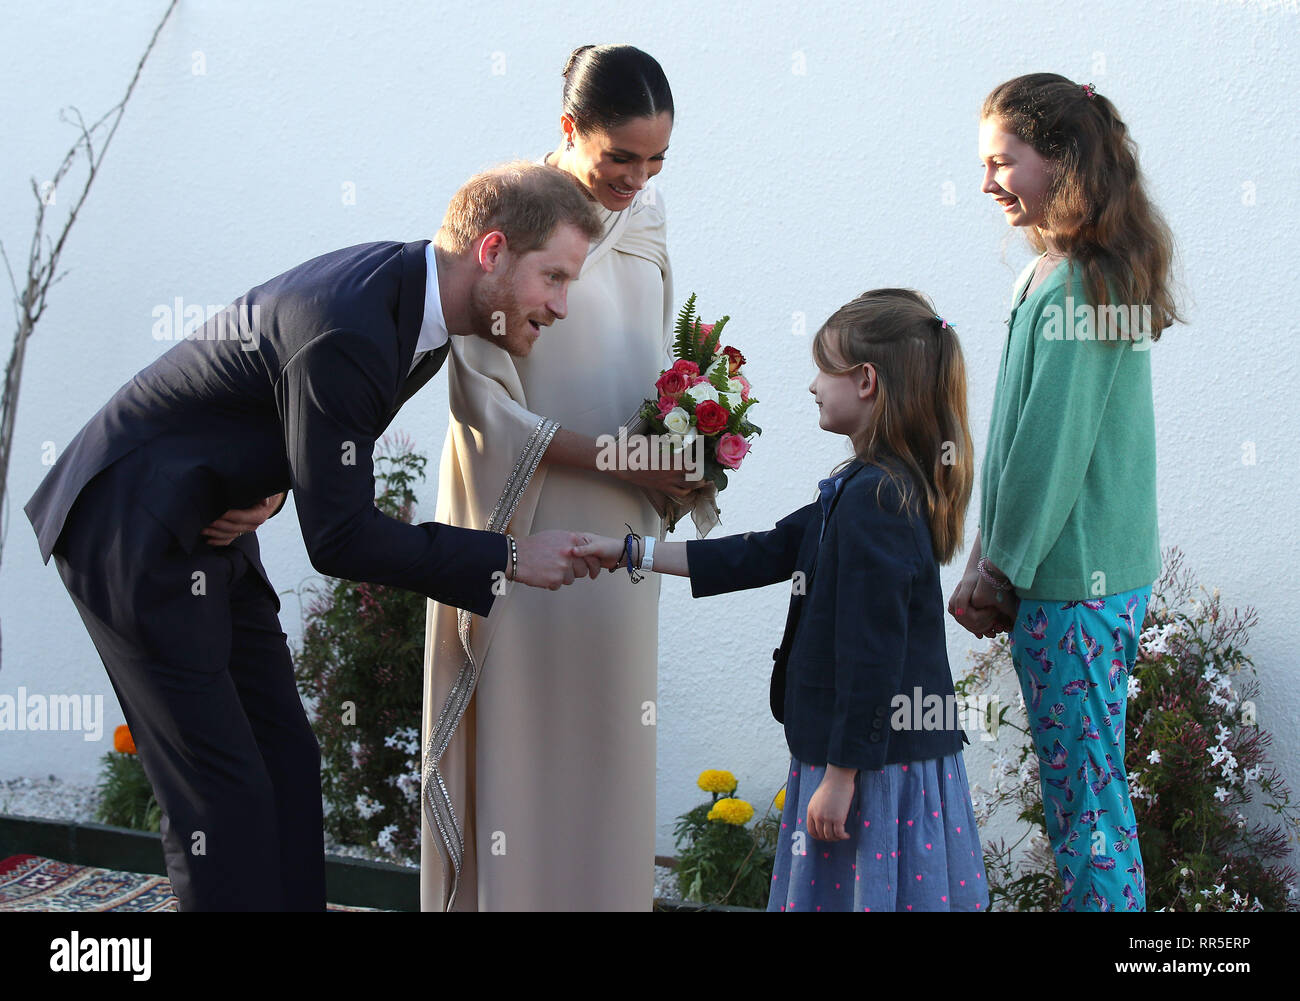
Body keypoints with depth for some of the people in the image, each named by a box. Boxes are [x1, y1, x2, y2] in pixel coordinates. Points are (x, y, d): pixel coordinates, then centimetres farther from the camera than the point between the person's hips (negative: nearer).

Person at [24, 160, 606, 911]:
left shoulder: (409, 287, 0)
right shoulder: (345, 331, -30)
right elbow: (340, 539, -25)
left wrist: (270, 489, -6)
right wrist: (510, 560, -20)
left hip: (211, 531, 10)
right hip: (136, 533, -9)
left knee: (287, 764, 9)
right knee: (223, 792, -9)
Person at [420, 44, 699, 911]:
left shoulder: (647, 210, 7)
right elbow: (484, 403, -14)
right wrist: (617, 459, -16)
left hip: (616, 532, 6)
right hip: (524, 529, -6)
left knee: (610, 738, 11)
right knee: (521, 735, 2)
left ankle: (609, 890, 22)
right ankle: (508, 889, 14)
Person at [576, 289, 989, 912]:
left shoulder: (872, 500, -20)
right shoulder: (862, 488, 12)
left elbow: (869, 656, -23)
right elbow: (765, 554, 18)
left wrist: (839, 779, -19)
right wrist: (634, 553, 20)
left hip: (875, 762, -10)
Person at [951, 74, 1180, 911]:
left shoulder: (1072, 287, -17)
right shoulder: (1102, 272, 12)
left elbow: (1052, 445, -18)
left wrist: (998, 572, -7)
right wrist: (995, 562, 13)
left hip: (1070, 581, -9)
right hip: (1110, 568, 9)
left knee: (1085, 795, -1)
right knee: (1085, 787, 16)